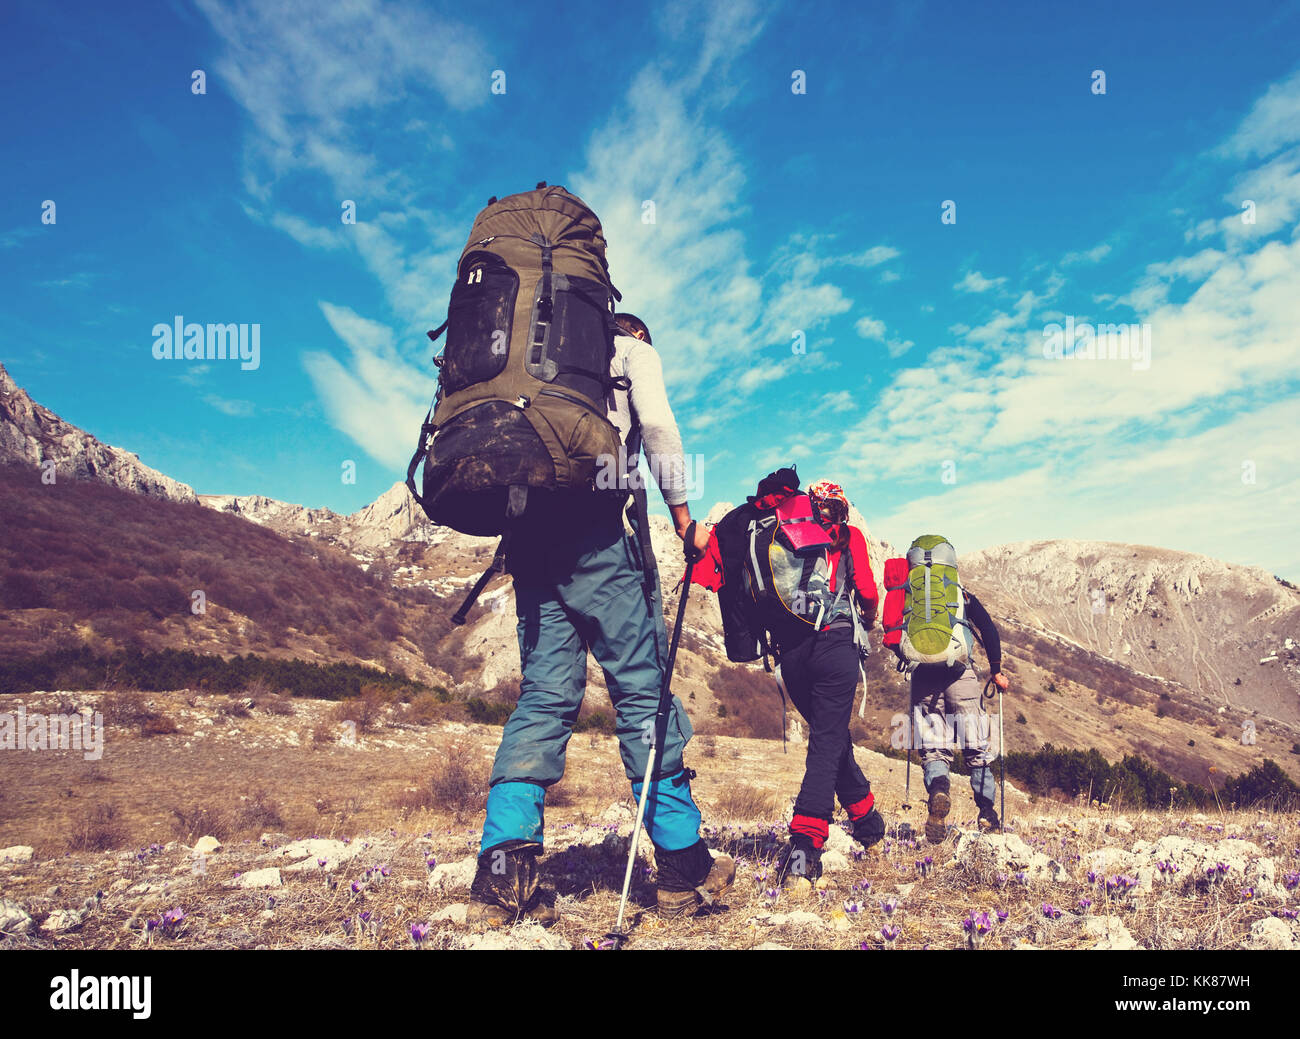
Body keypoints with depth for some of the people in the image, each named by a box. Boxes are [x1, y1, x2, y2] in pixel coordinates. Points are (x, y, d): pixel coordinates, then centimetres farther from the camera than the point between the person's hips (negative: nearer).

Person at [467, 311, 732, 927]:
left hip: (529, 528, 6)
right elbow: (655, 424, -3)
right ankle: (684, 870, -1)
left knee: (545, 693, 1)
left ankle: (502, 876, -9)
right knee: (643, 687, -4)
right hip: (598, 518, -6)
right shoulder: (634, 352, 16)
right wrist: (683, 518, -2)